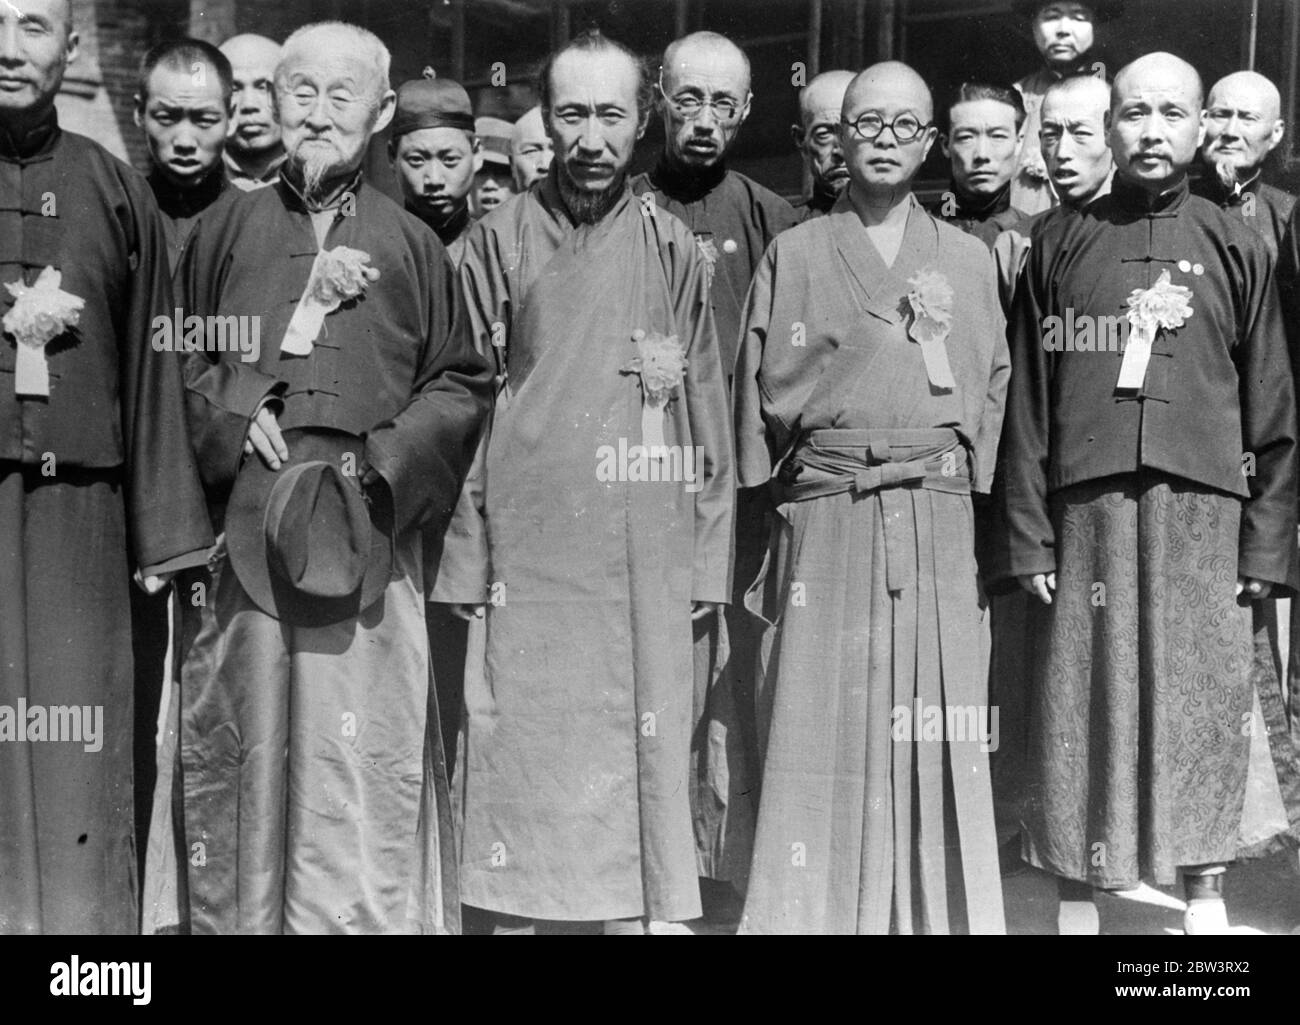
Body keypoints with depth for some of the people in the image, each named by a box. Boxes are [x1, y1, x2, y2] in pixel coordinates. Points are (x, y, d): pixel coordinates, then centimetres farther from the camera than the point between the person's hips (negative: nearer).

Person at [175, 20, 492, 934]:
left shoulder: (412, 246, 8)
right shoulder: (225, 233, 11)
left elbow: (462, 383, 8)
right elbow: (177, 365, 12)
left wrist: (387, 457, -5)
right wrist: (235, 421, -6)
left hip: (366, 531, -1)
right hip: (245, 525, 1)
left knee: (363, 752, -1)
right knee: (245, 747, 4)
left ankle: (364, 914, 11)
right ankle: (239, 913, 17)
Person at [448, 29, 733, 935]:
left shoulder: (672, 249, 6)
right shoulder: (500, 239, 4)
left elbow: (707, 412, 8)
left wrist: (709, 560, 3)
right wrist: (466, 558, -3)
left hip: (644, 553, 1)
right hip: (527, 545, -1)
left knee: (641, 751, 5)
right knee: (519, 749, 4)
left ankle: (637, 909, 16)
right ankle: (516, 908, 16)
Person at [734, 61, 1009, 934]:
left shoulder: (969, 260, 13)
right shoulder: (794, 255, 8)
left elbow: (990, 390, 15)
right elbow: (765, 399, 6)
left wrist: (958, 482, 4)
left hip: (939, 527, 1)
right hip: (826, 523, -1)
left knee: (936, 737, 1)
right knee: (823, 727, -2)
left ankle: (939, 912, 10)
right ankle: (818, 910, 6)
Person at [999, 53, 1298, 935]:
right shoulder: (1061, 247, 9)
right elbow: (1028, 403, 6)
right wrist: (1030, 534, -1)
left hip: (1204, 511, 0)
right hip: (1088, 510, 0)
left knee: (1204, 704, 4)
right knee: (1085, 706, 2)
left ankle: (1205, 888, 18)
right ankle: (1078, 898, 13)